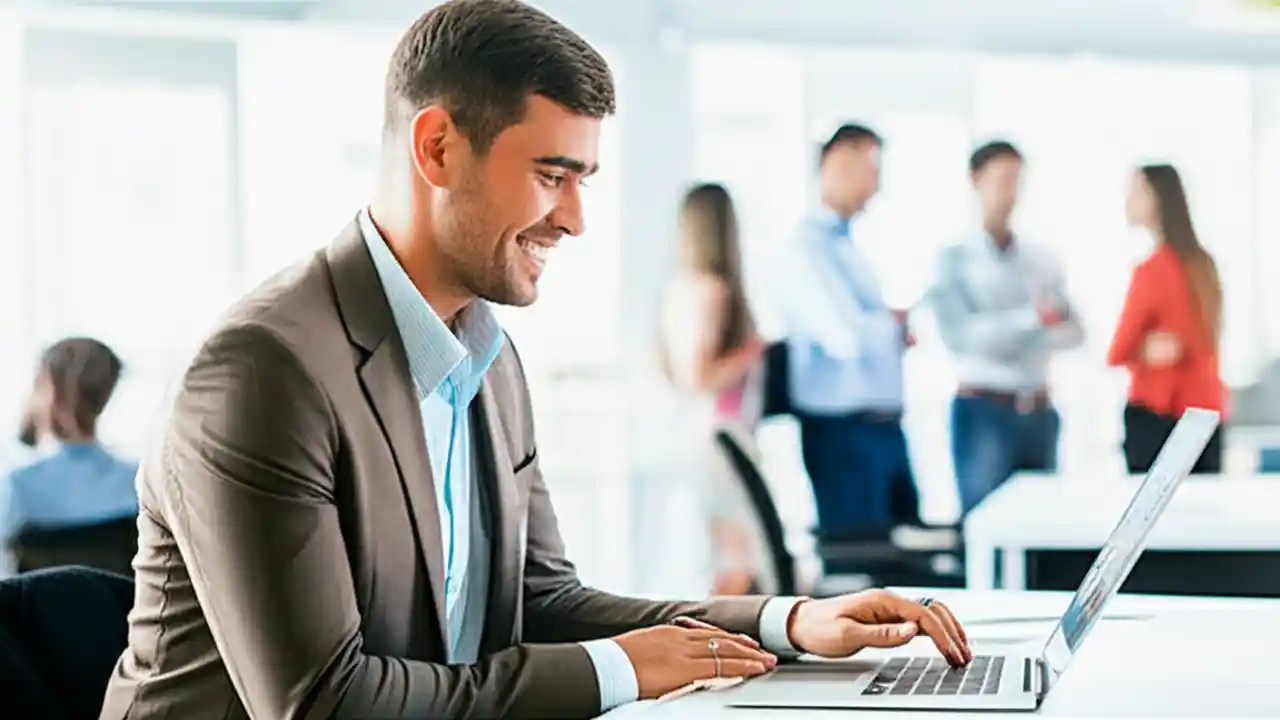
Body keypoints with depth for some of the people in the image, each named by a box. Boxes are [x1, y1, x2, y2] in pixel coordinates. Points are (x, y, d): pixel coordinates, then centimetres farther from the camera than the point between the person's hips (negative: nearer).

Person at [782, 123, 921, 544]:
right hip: (844, 430, -9)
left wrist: (892, 329, 0)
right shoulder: (810, 245, -15)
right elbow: (848, 337, -23)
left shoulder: (845, 244, 14)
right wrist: (897, 322, -4)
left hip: (883, 425, 9)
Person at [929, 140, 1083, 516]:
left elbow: (1073, 331, 4)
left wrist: (1003, 334, -13)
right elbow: (959, 334, -16)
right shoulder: (954, 258, -3)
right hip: (984, 410, -5)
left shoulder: (1042, 258, 10)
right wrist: (1033, 319, -22)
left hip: (1039, 411, 5)